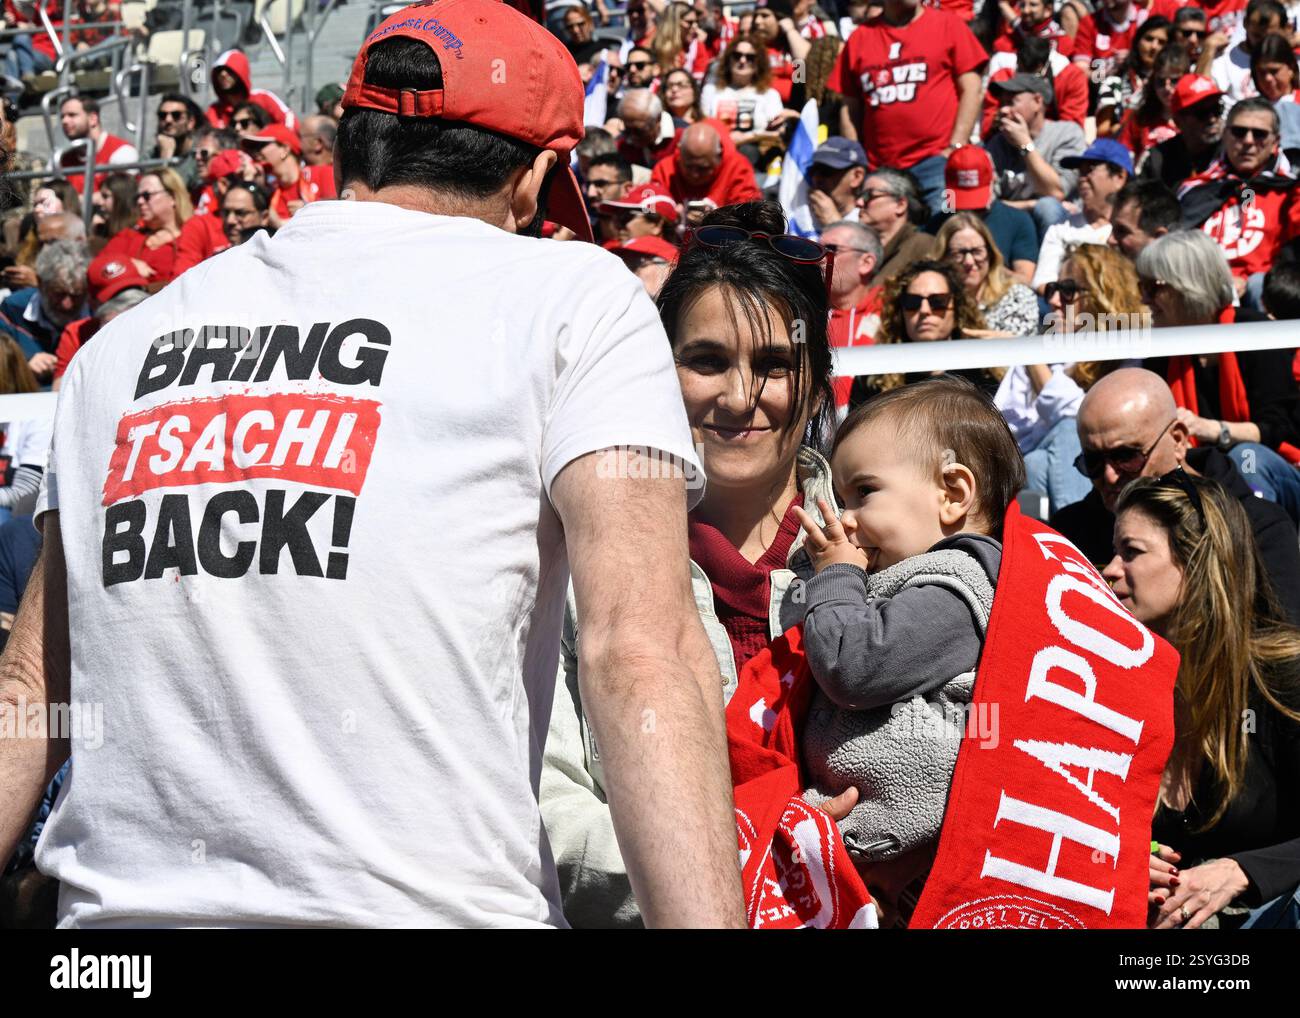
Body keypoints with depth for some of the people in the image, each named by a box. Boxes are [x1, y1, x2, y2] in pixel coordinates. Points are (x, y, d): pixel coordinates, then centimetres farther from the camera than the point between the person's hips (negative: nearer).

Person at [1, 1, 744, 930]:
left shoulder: (121, 340, 13)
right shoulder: (573, 295, -1)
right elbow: (641, 655, -14)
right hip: (428, 902, -4)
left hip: (116, 900, 5)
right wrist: (708, 919, -21)